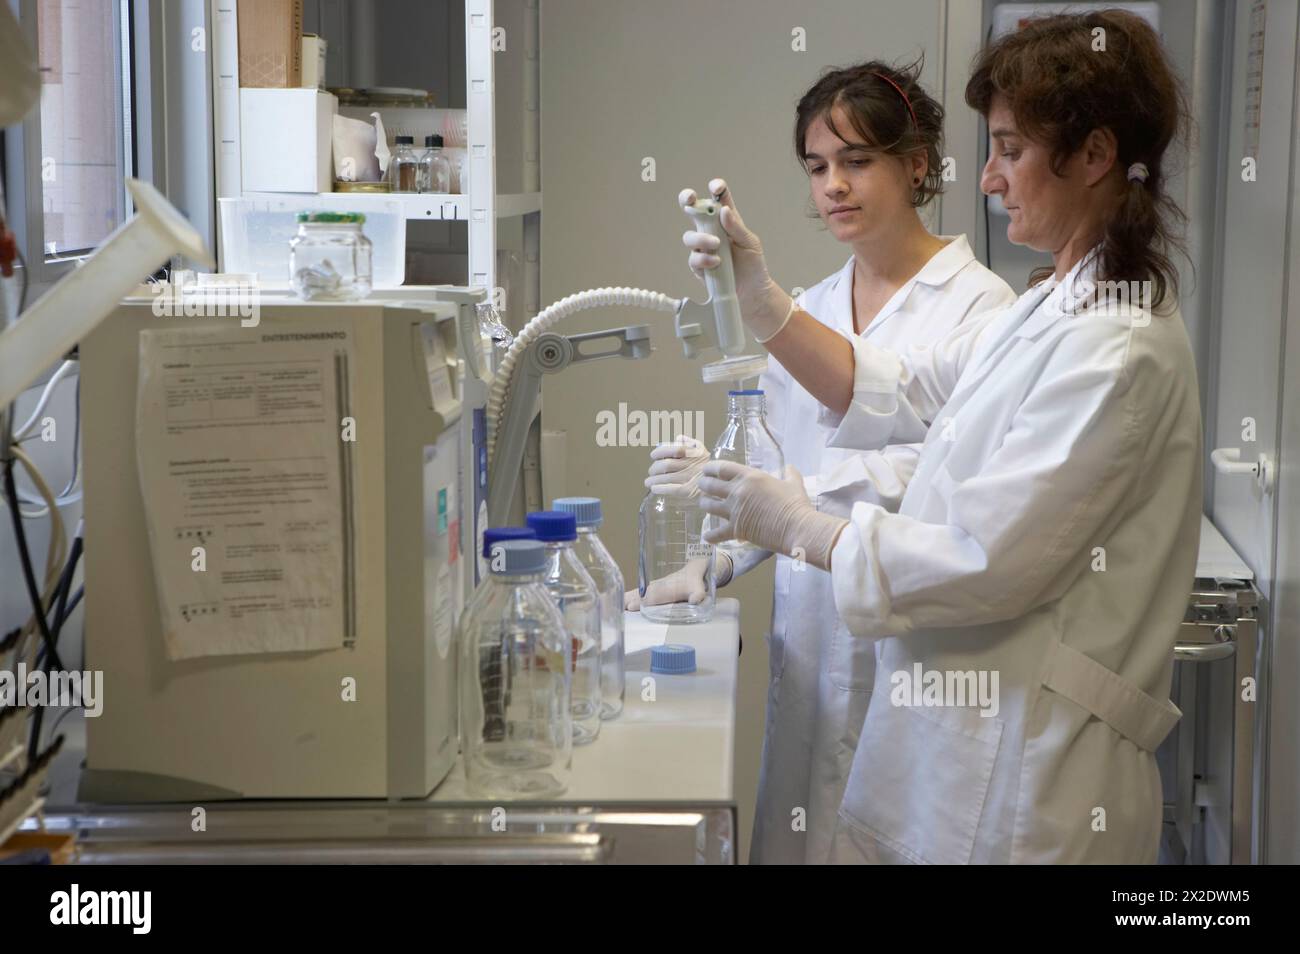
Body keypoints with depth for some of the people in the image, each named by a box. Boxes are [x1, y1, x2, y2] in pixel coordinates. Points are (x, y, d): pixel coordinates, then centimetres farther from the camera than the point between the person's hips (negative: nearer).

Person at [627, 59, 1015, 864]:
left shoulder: (977, 305, -6)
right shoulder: (810, 310, 15)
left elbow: (927, 476, -18)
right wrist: (706, 571, 3)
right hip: (813, 624, 6)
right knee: (805, 831, 6)